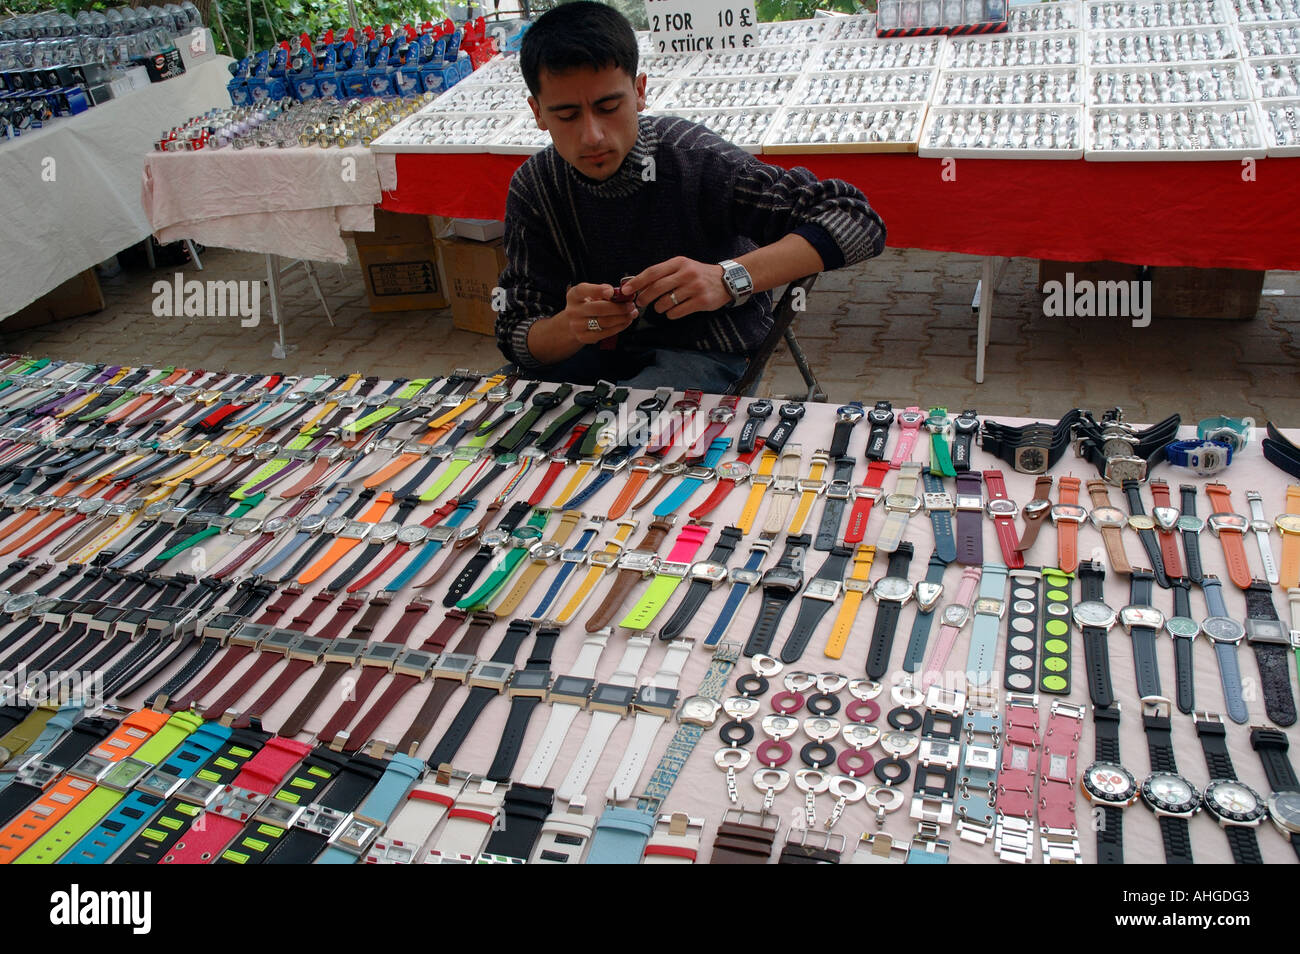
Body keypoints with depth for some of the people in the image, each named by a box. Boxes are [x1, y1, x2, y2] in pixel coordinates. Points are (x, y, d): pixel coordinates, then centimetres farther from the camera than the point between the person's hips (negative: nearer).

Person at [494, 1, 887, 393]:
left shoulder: (694, 161, -22)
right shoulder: (533, 189, -9)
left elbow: (856, 221, -26)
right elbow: (518, 337, -10)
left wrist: (728, 279, -41)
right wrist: (569, 327, -35)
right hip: (605, 347, 4)